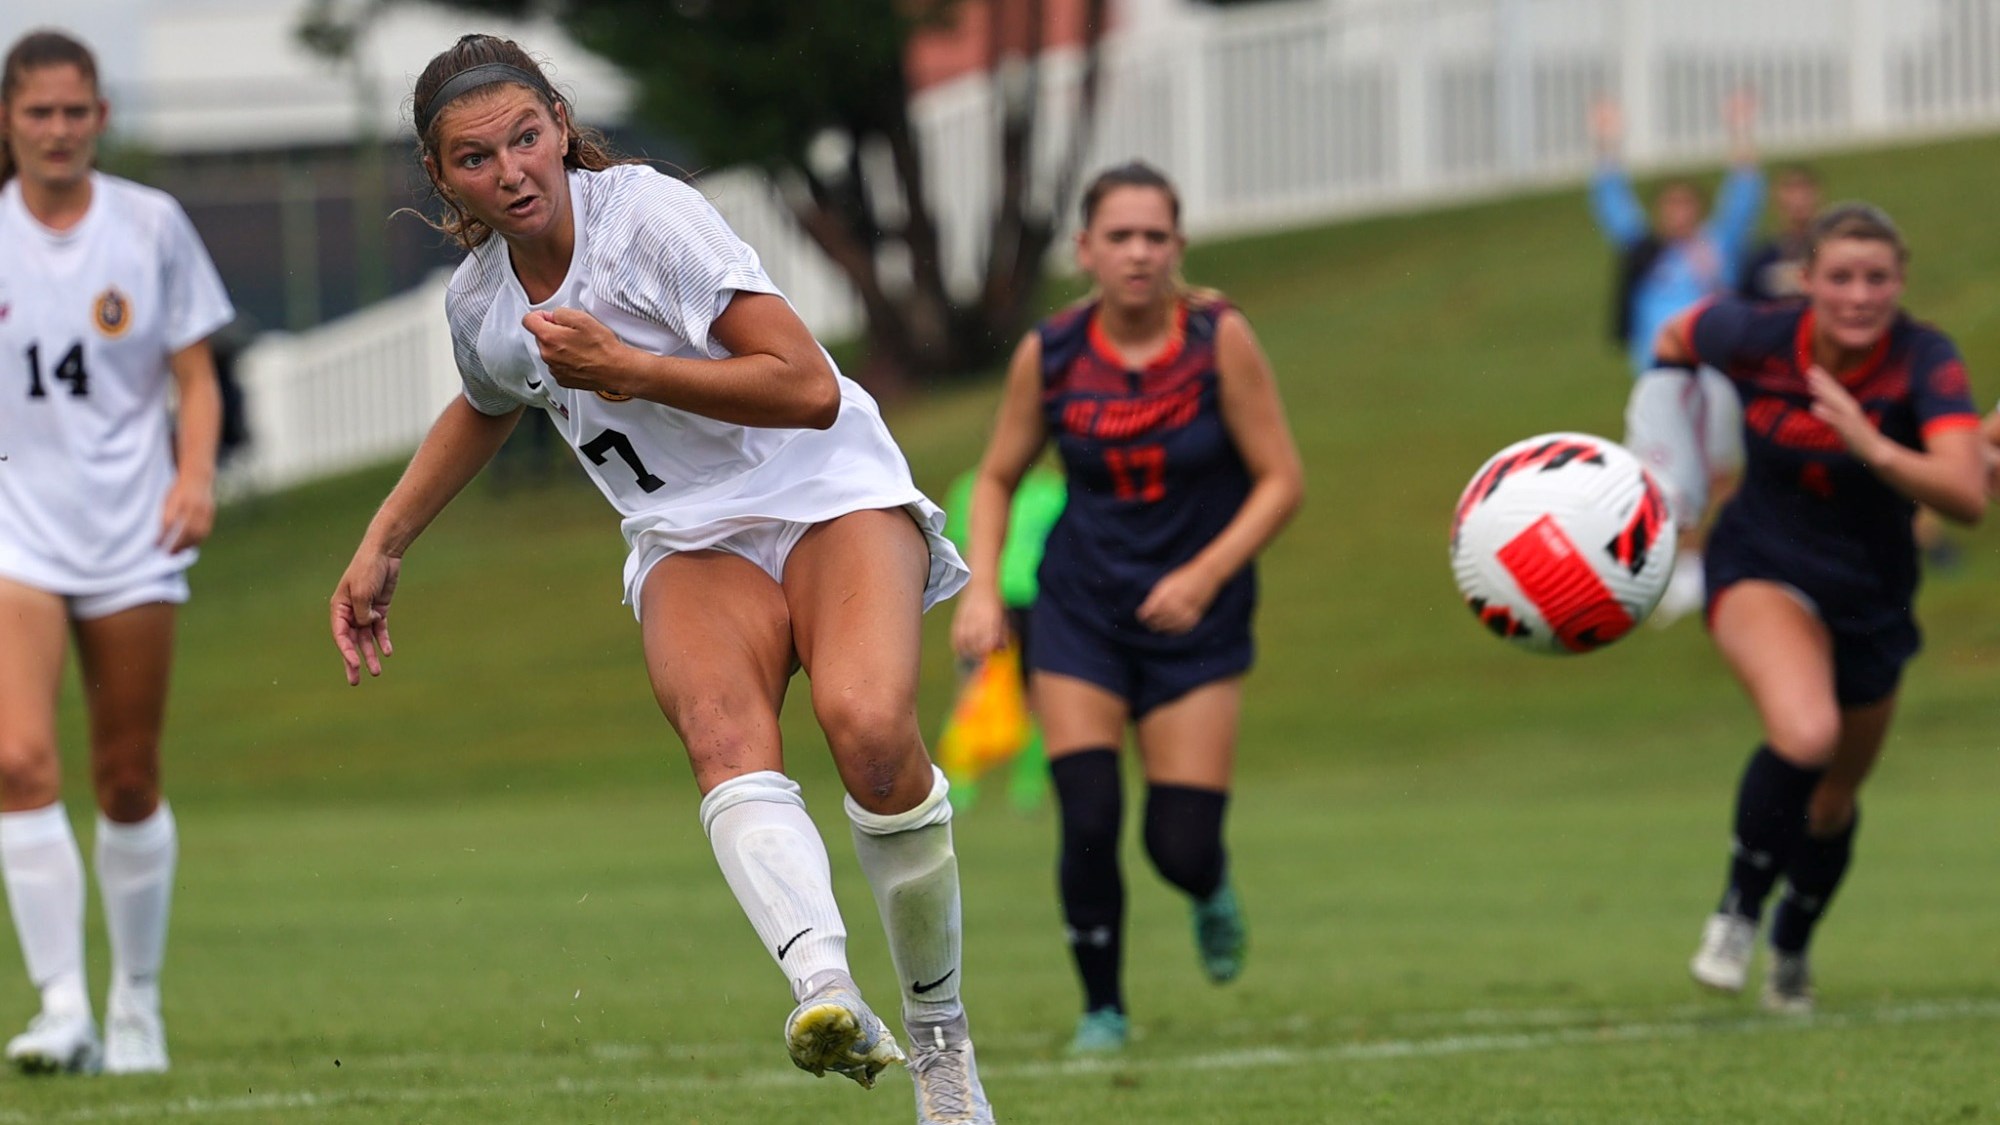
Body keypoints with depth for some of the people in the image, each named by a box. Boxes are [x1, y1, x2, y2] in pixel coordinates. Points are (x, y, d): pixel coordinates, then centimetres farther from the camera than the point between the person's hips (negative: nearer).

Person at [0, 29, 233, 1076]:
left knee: (129, 785, 6)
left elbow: (194, 373, 7)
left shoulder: (151, 225, 3)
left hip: (131, 529, 1)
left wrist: (195, 475, -9)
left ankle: (137, 1002, 23)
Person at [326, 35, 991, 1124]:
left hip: (829, 499, -4)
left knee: (868, 726, -34)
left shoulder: (650, 214, -13)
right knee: (723, 734, -33)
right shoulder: (479, 305, 6)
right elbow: (485, 409, 32)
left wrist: (624, 367, -20)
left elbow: (809, 388, -17)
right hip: (693, 547, 4)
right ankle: (825, 988, -59)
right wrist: (380, 549, 32)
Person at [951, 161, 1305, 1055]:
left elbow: (1281, 479, -9)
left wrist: (1205, 576, -20)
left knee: (1181, 846, -7)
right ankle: (1101, 1008, 9)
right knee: (1088, 821, -13)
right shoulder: (1049, 353, -6)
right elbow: (997, 479, 7)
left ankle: (1211, 895, 32)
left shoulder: (1220, 340, -13)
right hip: (1081, 611, 1)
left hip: (1194, 614, -1)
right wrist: (982, 590, -7)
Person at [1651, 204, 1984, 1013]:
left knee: (1832, 804, 17)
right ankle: (1738, 910, -10)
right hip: (1763, 568, -2)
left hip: (1871, 593, 2)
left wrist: (1872, 448, -49)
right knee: (1805, 733, -33)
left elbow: (1968, 497, -36)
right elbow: (1674, 341, 5)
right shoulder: (1755, 337, -19)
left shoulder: (1926, 363, -23)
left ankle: (1792, 949, 47)